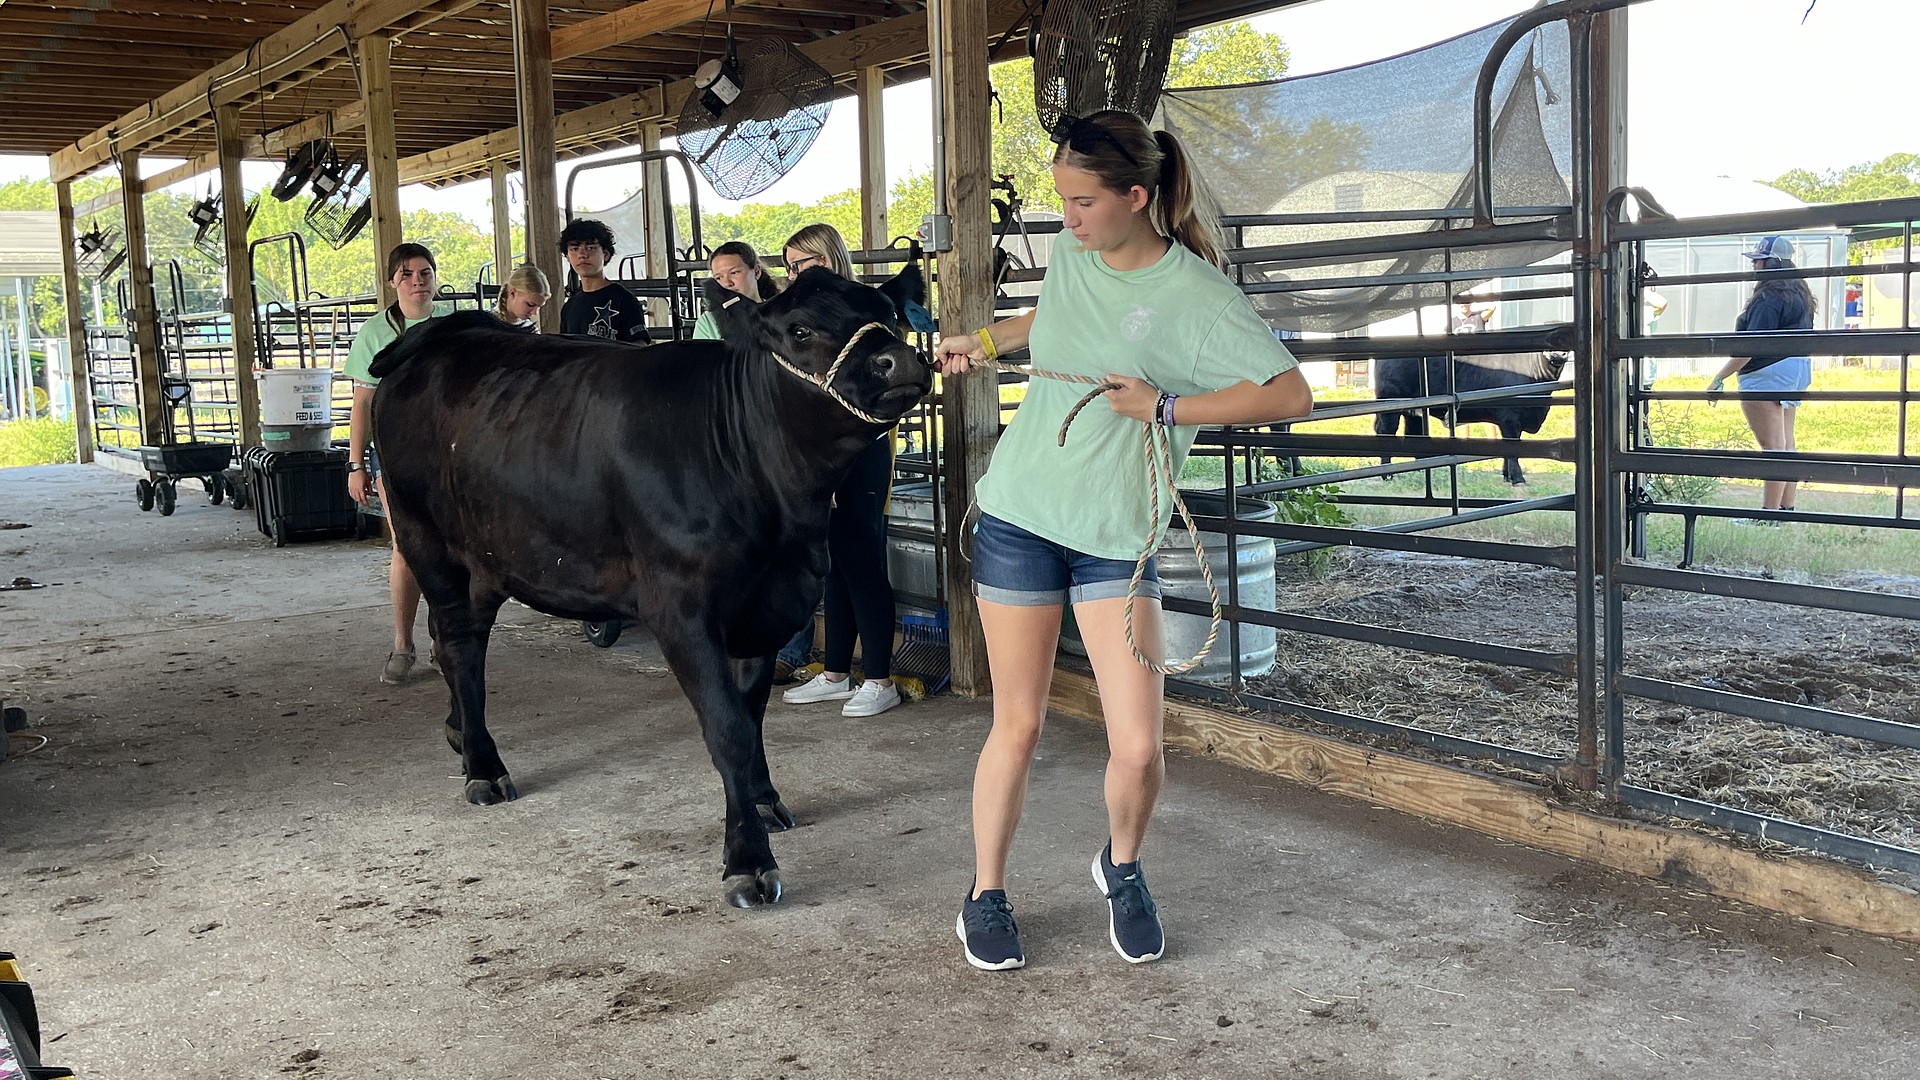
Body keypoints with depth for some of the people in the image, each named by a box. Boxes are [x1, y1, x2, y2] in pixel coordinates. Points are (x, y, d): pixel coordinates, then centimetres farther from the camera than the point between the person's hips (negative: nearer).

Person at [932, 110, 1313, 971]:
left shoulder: (1194, 295, -13)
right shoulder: (1071, 255, 3)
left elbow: (1292, 395, -19)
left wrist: (1165, 407, -21)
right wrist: (983, 341, 13)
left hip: (1116, 537, -3)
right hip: (1019, 514, 3)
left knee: (1137, 746, -6)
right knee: (1018, 726, 7)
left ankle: (1122, 872, 26)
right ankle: (985, 898, 25)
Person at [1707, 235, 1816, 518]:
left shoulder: (1769, 298, -17)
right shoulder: (1800, 293, 14)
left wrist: (1719, 378, -20)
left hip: (1768, 373, -10)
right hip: (1797, 369, 10)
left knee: (1771, 445, -9)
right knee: (1786, 441, 13)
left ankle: (1769, 514, -8)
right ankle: (1786, 509, 16)